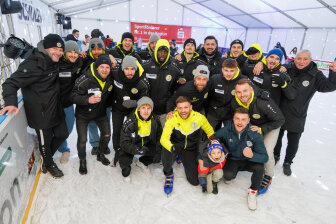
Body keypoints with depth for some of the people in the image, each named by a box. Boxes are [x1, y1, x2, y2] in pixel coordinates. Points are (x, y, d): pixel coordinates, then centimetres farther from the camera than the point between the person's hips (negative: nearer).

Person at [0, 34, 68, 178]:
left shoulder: (54, 63, 3)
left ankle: (45, 157, 46)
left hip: (56, 110, 8)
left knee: (62, 134, 20)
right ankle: (48, 164, 40)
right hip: (41, 114, -8)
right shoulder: (32, 65, -22)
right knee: (45, 142, 11)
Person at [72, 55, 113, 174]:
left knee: (107, 135, 3)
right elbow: (74, 97, -28)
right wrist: (87, 100, -43)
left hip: (100, 112, 5)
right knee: (82, 140, -3)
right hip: (83, 114, -4)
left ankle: (100, 155, 32)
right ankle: (82, 161, 26)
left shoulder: (110, 79, -8)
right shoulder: (85, 79, -27)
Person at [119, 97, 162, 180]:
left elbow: (159, 137, -1)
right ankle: (125, 170, 10)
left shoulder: (155, 120, -13)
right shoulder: (130, 121, -25)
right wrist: (137, 150, -42)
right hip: (133, 145, -3)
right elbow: (124, 142, -25)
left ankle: (143, 162, 17)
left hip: (147, 145, 4)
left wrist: (158, 152, -14)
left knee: (158, 157, -15)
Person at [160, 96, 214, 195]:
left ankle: (184, 161, 26)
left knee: (195, 181, -4)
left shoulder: (199, 118, -17)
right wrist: (172, 147, -50)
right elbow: (163, 138, -30)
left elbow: (210, 133, 0)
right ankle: (169, 174, -7)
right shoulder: (172, 119, -22)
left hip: (191, 149, 2)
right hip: (176, 145, -1)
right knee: (166, 149, -38)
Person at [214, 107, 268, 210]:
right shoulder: (225, 131, -22)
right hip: (233, 160, 0)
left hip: (249, 161, 0)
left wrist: (252, 155, -46)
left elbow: (265, 157, -23)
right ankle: (230, 175, 13)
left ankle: (253, 191, 0)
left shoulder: (255, 134, -23)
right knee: (228, 175, -29)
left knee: (259, 167, -31)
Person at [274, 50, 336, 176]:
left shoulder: (315, 75, -10)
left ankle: (287, 163, 38)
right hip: (280, 112, 1)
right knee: (277, 137, 20)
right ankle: (276, 156, 48)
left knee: (293, 143, 12)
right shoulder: (288, 68, -9)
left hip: (297, 117, -1)